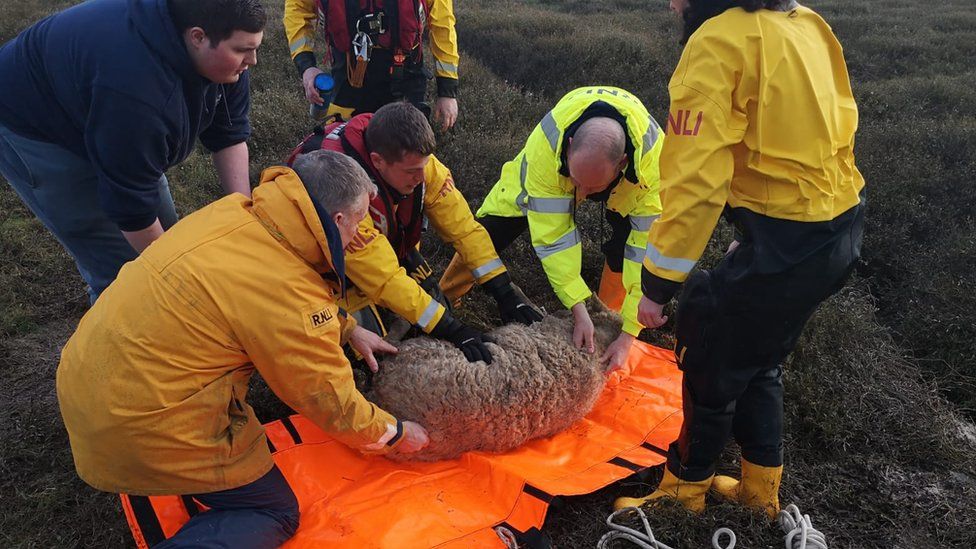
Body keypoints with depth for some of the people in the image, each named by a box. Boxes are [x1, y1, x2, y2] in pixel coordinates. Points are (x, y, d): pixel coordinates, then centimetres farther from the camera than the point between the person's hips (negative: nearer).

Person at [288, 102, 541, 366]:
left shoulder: (414, 159, -24)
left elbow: (461, 225, -19)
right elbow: (383, 277, -37)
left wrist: (505, 292, -22)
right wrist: (450, 329, -35)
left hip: (392, 243, 6)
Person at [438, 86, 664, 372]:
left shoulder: (653, 161, -43)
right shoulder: (544, 146, -44)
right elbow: (553, 235, -37)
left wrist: (628, 334, -36)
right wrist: (579, 311, -39)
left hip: (625, 184, 1)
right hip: (552, 173, 0)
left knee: (628, 244, -24)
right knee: (488, 232, -7)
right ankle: (444, 297, 18)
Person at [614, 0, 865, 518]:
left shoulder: (719, 42, -17)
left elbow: (695, 179, -22)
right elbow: (807, 131, 14)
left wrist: (657, 284, -14)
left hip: (785, 244, -9)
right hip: (839, 230, 9)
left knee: (711, 368, 10)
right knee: (759, 361, 24)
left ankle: (684, 489, 30)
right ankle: (760, 489, 40)